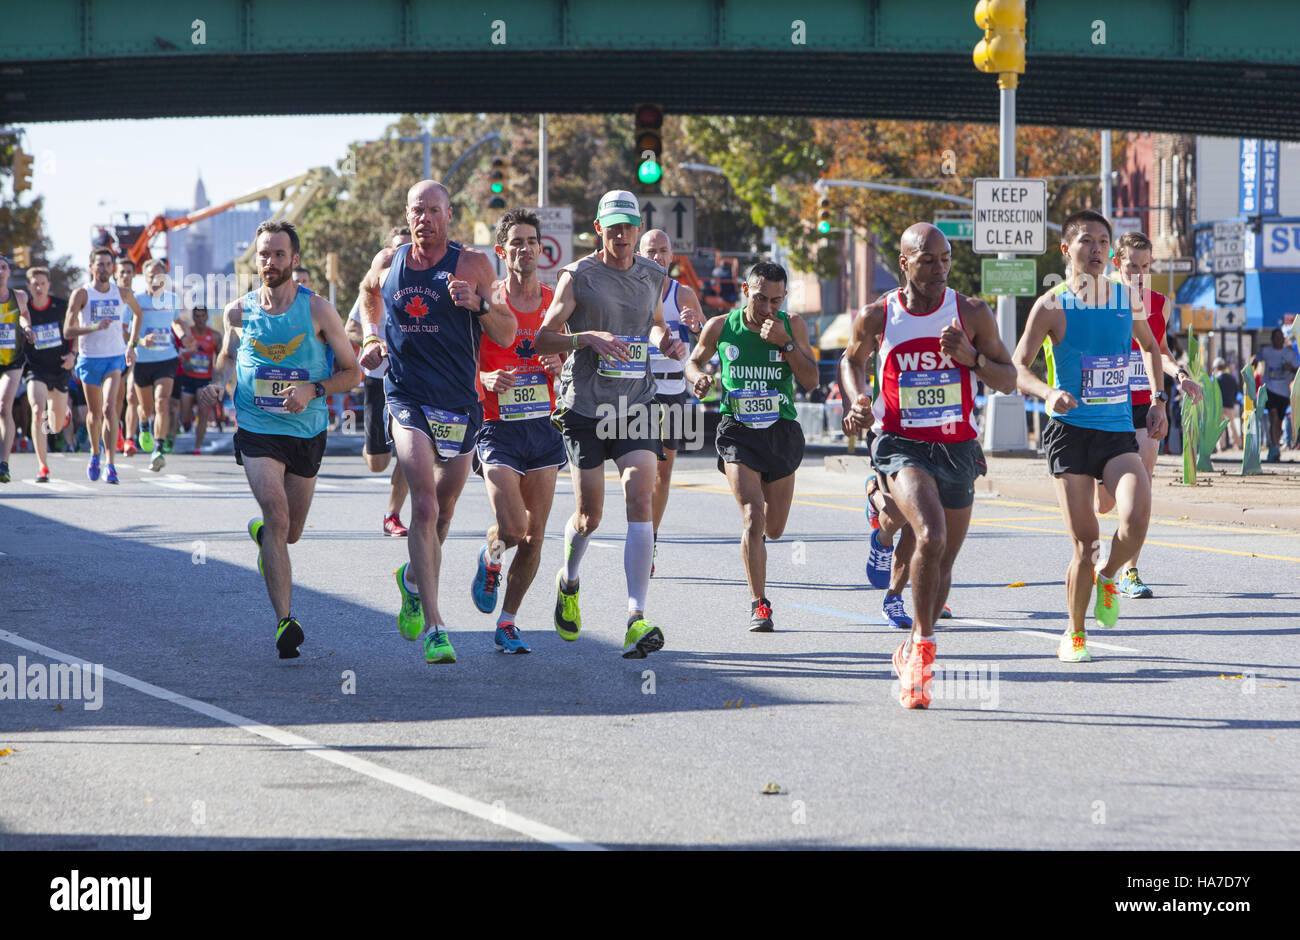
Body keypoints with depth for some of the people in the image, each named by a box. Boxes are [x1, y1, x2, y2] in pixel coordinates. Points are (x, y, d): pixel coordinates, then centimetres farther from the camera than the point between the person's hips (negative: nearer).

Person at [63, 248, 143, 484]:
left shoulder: (123, 293, 3)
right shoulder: (81, 294, -5)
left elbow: (137, 313, 26)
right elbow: (68, 331, -10)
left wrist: (132, 345, 19)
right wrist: (94, 327, -25)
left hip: (115, 358, 0)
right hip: (89, 358, 0)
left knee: (110, 409, -18)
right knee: (95, 413, 11)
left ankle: (110, 465, -21)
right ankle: (95, 453, 39)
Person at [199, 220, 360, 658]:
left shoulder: (318, 310, -5)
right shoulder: (239, 311, 0)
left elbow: (352, 372, -1)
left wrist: (313, 390, -18)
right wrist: (216, 384, 0)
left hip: (306, 431, 1)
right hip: (257, 428, -1)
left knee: (290, 532, 14)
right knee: (277, 515, -22)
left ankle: (260, 531, 52)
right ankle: (285, 621, -24)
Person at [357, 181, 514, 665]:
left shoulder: (474, 265, -3)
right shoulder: (388, 262, 4)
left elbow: (507, 335, -4)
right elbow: (368, 293, 29)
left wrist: (479, 304, -22)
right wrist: (370, 338, 13)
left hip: (459, 402, 1)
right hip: (406, 398, -1)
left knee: (443, 508, 15)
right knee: (425, 502, -18)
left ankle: (414, 578, 47)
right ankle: (433, 626, -22)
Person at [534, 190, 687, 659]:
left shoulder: (653, 276, 9)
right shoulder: (577, 276, -5)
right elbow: (543, 337, -6)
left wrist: (666, 341, 5)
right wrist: (587, 338, -23)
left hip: (636, 406, 2)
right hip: (585, 406, -2)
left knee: (640, 500, -17)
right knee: (590, 514, 5)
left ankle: (636, 619, -21)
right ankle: (568, 580, 40)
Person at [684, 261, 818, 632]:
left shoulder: (792, 325, -1)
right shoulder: (721, 327, -2)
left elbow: (811, 381, -7)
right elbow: (694, 360, 15)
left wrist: (786, 343, -18)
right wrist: (698, 376, -7)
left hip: (781, 431, 2)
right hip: (738, 431, -2)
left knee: (773, 528, 11)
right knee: (753, 516, -19)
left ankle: (753, 538, 50)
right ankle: (759, 604, -11)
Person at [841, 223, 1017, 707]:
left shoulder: (972, 314, -2)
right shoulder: (876, 317, -3)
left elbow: (1008, 380, 4)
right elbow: (852, 360, 18)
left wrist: (972, 358, -15)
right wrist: (856, 403, -1)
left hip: (958, 448, 3)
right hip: (901, 444, -3)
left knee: (943, 562, 13)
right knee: (930, 536, -28)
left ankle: (912, 653, 34)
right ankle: (922, 646, -16)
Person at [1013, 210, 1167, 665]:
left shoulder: (1128, 299, 8)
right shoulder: (1052, 306, -3)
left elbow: (1151, 347, 27)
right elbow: (1016, 368, -7)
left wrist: (1158, 399, 17)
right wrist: (1048, 393, -26)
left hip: (1119, 432, 3)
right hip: (1071, 430, -3)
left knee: (1136, 519, -22)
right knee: (1085, 543, -6)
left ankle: (1107, 577, 11)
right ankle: (1074, 635, 15)